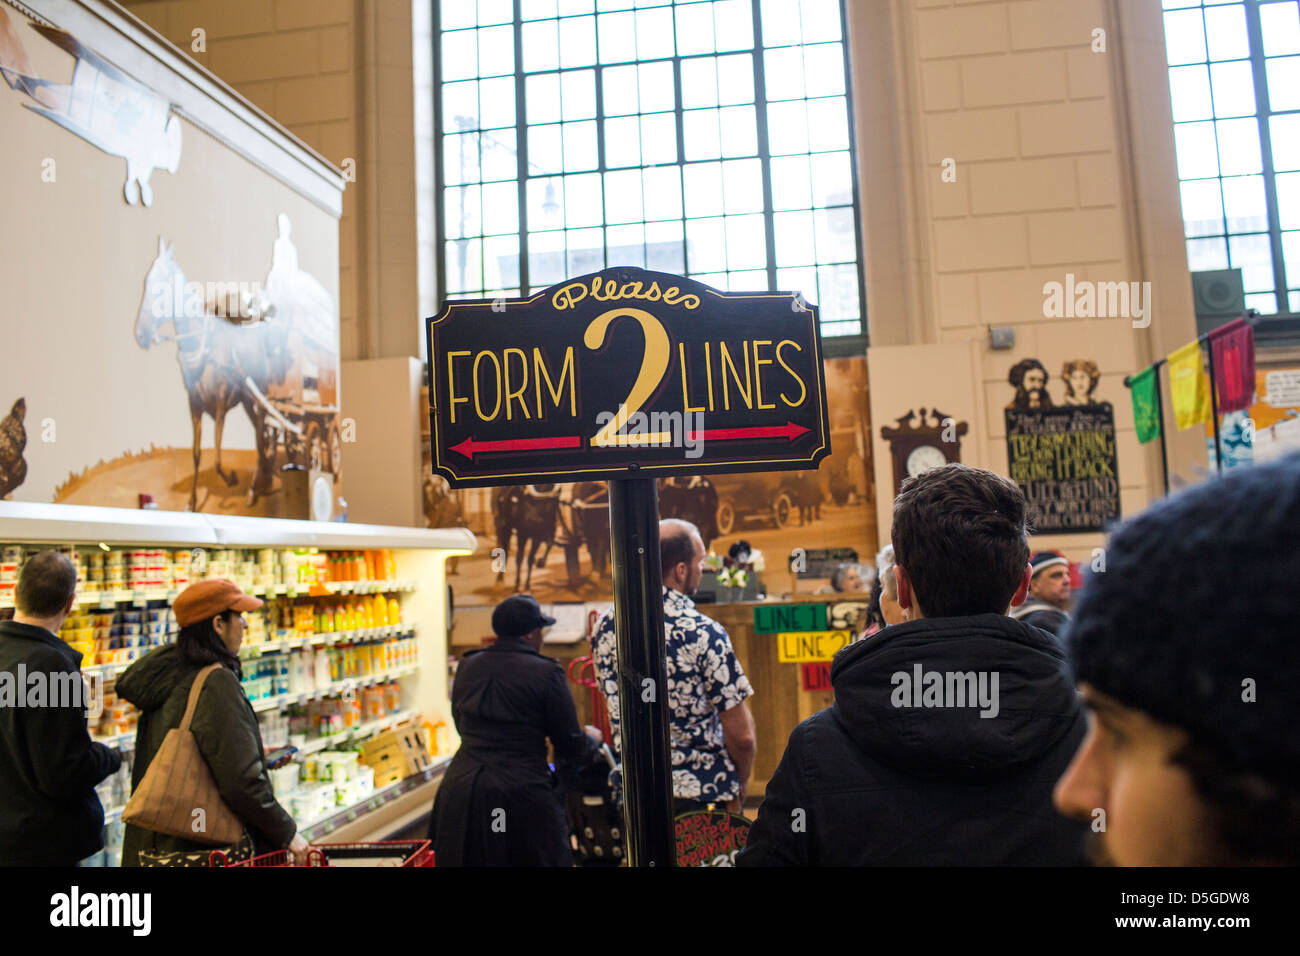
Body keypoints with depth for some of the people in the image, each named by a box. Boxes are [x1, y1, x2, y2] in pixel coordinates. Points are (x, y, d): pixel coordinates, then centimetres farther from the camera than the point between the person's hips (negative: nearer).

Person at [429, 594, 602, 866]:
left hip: (460, 792, 5)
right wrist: (592, 739, 19)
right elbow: (571, 747, -3)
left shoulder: (466, 666, 7)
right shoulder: (545, 672, -9)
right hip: (520, 794, -5)